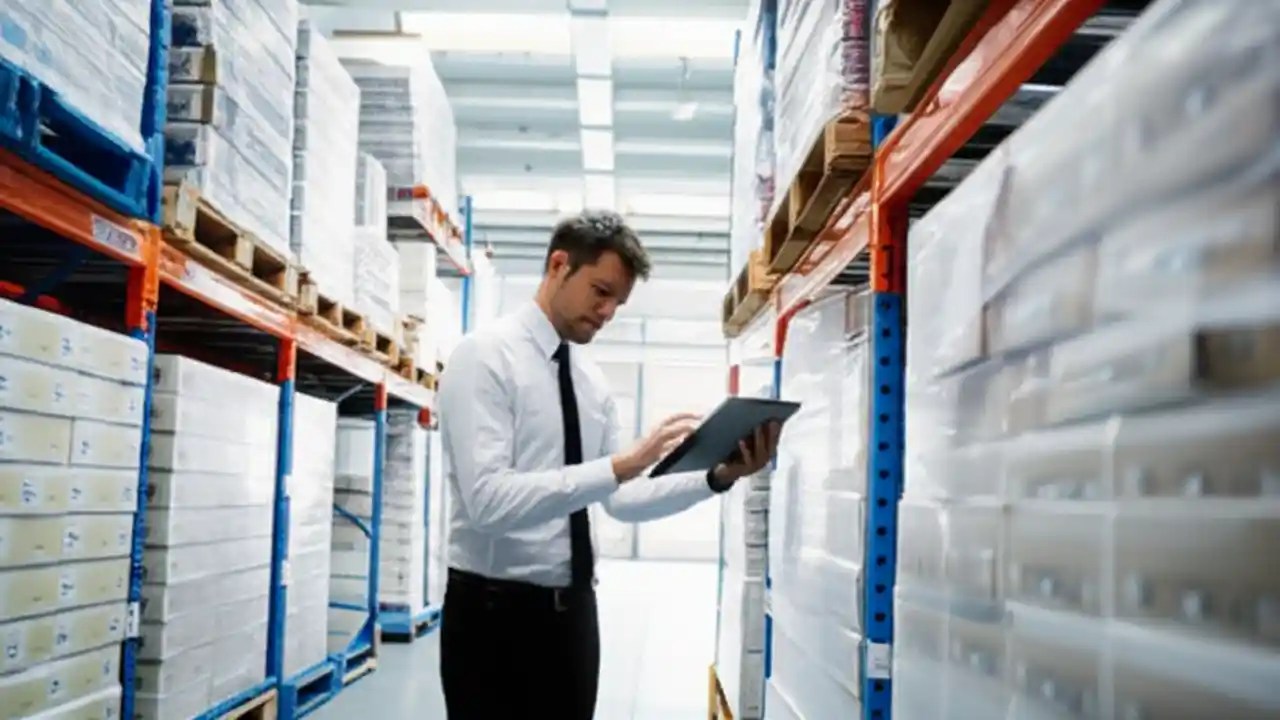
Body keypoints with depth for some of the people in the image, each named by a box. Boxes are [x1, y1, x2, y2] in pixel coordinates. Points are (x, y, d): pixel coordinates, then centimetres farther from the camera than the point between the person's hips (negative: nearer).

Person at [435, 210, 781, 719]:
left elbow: (622, 501, 7)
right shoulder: (485, 357, -14)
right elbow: (488, 500, -26)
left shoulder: (593, 382, 10)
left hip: (573, 610, 7)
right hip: (495, 613, -7)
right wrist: (620, 465, -32)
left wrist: (716, 478, -7)